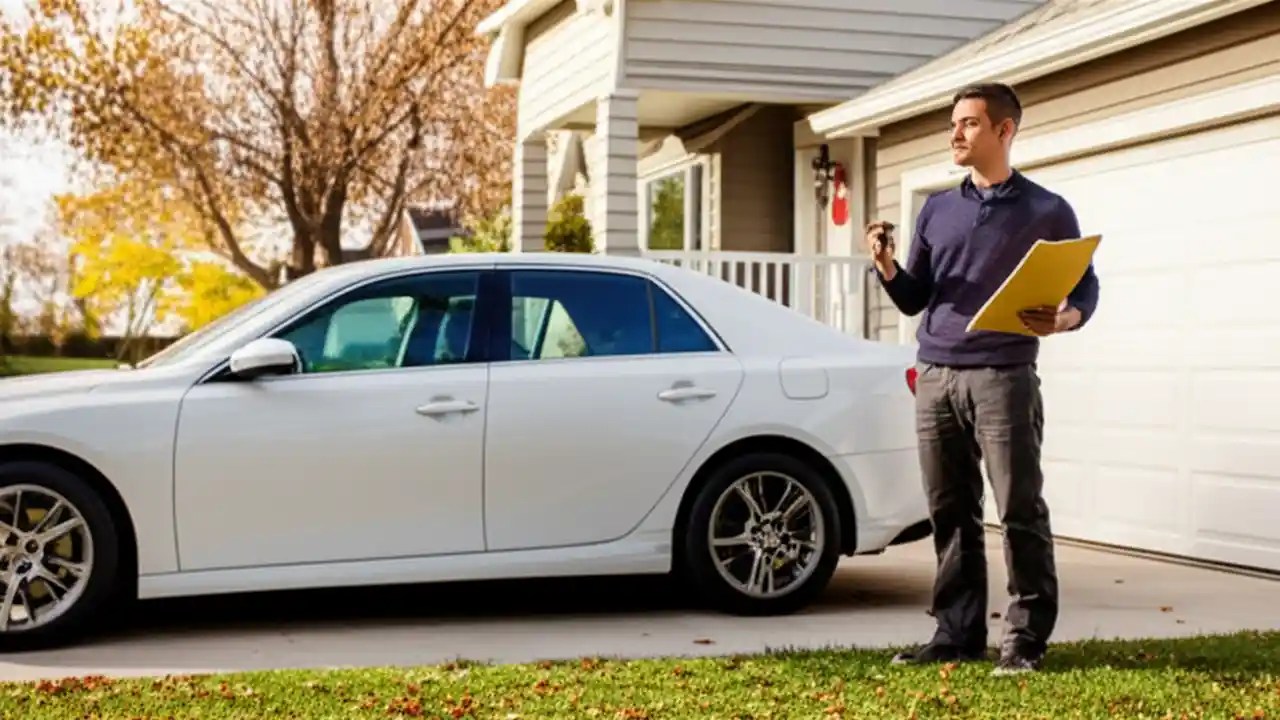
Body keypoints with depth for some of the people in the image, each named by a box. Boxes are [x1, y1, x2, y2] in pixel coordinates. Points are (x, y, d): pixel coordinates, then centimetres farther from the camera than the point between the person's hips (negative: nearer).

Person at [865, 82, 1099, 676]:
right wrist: (886, 266, -2)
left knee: (1020, 511, -5)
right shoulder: (937, 210, 16)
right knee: (950, 514, 6)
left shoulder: (1047, 212, 5)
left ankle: (1025, 638, 2)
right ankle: (957, 632, 13)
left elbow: (1086, 287, 6)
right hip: (935, 378, 4)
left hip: (1004, 378, -4)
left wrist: (1064, 320, -16)